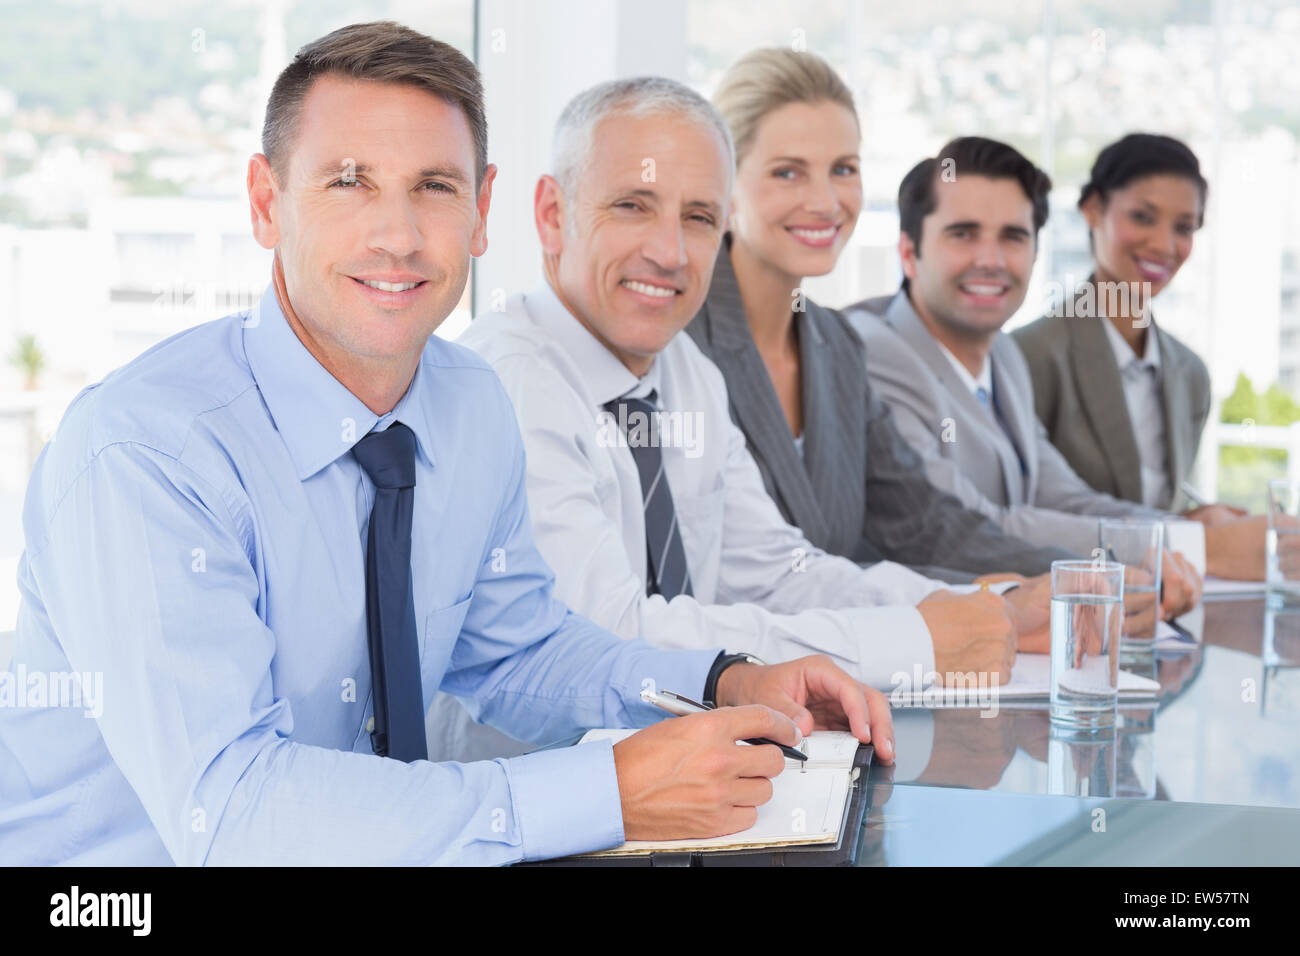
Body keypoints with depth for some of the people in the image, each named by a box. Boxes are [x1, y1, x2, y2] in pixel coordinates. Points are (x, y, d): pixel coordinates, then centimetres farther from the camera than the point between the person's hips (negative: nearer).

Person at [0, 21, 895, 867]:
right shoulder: (140, 451, -21)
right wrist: (610, 793, -30)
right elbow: (222, 810, -28)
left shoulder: (475, 409, -1)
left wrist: (728, 684, -4)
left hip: (360, 848, 6)